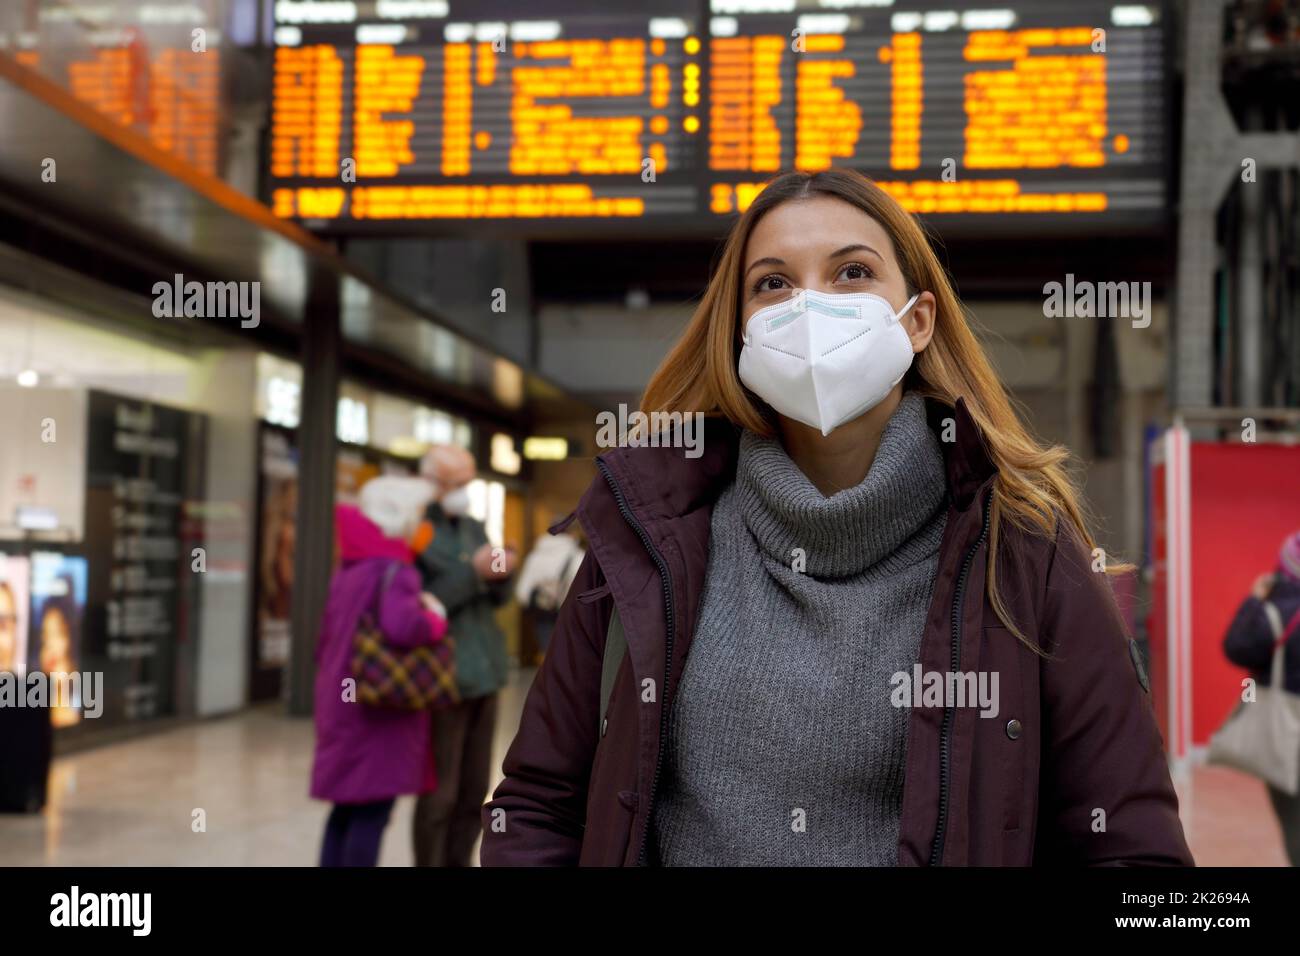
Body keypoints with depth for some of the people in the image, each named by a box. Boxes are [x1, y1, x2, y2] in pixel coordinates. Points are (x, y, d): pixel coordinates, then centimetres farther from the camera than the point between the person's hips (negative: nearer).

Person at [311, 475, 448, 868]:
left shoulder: (347, 570, 14)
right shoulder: (395, 571, -13)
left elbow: (324, 641, 20)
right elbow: (402, 626, -31)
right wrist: (436, 618, -13)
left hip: (343, 705, 9)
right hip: (380, 714, -9)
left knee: (347, 811, 14)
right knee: (371, 814, -3)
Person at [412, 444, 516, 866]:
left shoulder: (474, 527, 14)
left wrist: (499, 575, -6)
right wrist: (473, 571, -20)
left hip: (483, 671, 7)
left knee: (475, 790, 12)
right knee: (439, 793, -1)